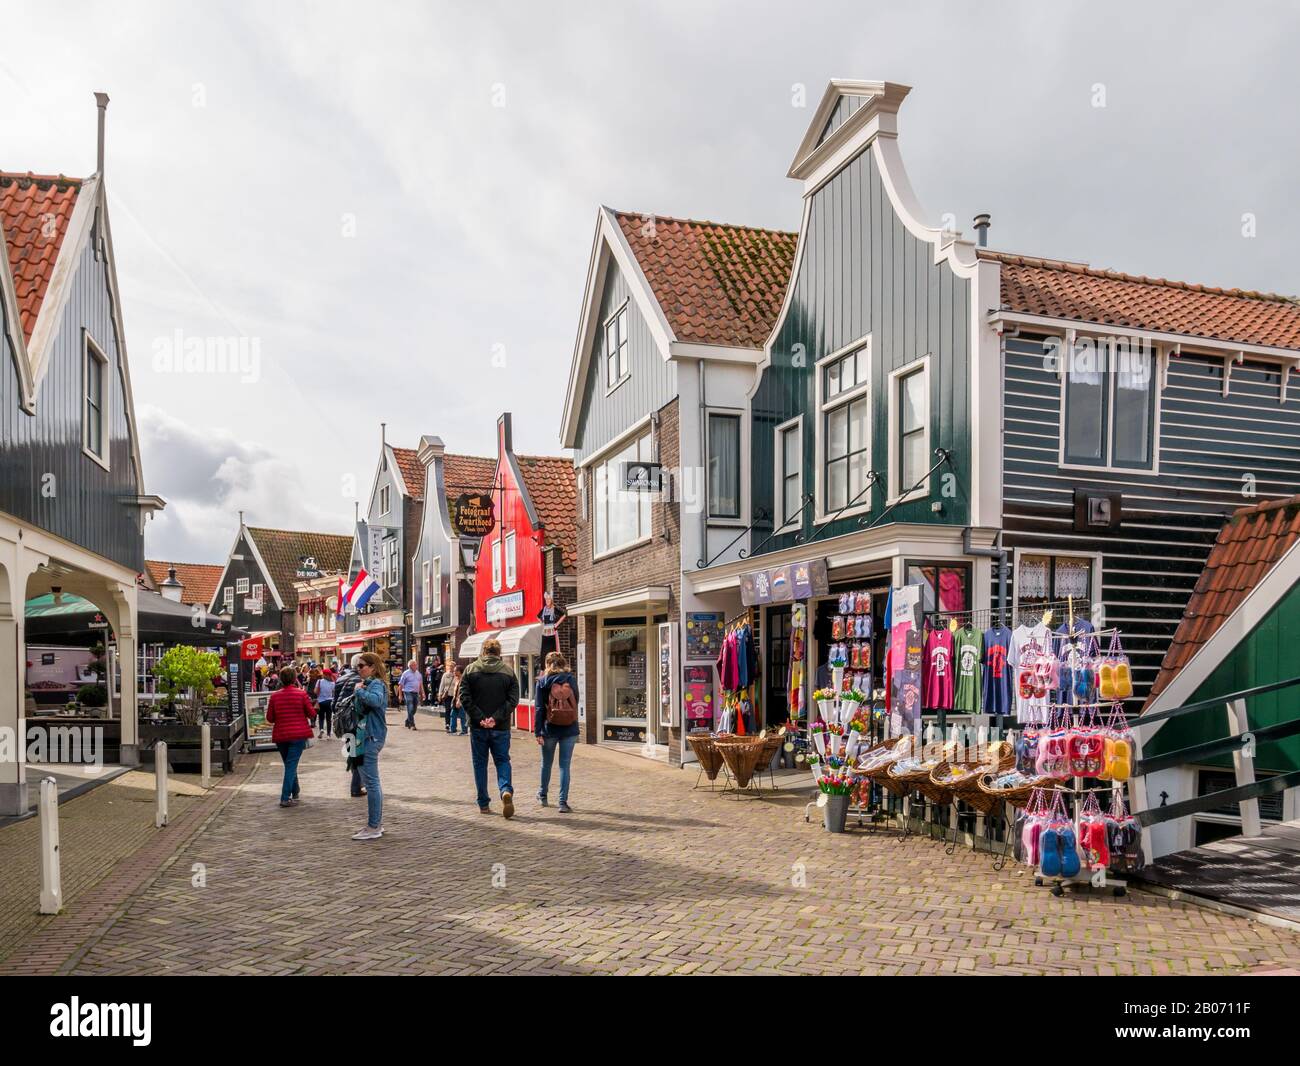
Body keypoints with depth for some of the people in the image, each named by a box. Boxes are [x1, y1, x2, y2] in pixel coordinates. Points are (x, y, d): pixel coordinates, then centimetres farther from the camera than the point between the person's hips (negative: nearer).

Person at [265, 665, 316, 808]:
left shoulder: (274, 696, -1)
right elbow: (312, 714, -2)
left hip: (280, 735, 3)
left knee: (289, 764, 19)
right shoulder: (301, 694, -8)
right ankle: (285, 798, -10)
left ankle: (295, 792, 30)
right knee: (291, 765, -3)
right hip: (298, 734, -3)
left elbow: (269, 718, 4)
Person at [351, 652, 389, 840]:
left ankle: (373, 828, 0)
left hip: (371, 737, -10)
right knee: (372, 782, 16)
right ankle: (377, 823, 24)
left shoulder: (376, 683, -13)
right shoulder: (368, 683, 16)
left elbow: (376, 700, -35)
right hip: (367, 735, 10)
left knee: (371, 782, -5)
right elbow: (360, 709, 16)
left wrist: (359, 691, -21)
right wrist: (356, 696, -2)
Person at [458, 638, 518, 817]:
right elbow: (513, 700, -8)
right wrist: (496, 718, -11)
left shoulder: (471, 670, 0)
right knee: (502, 760, 11)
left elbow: (465, 698, -7)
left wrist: (479, 718, -10)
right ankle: (506, 790, -15)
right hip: (501, 728, 0)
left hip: (477, 727, 0)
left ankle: (484, 805, 14)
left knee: (480, 763, 11)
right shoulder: (508, 672, 0)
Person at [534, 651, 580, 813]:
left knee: (546, 763, 18)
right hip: (570, 729, 1)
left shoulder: (543, 682, -4)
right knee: (565, 765, 3)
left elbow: (539, 708, -7)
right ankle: (563, 802, -2)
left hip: (550, 729, -1)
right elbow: (575, 701, 11)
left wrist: (538, 732, -7)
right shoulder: (572, 680, 1)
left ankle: (543, 795, 36)